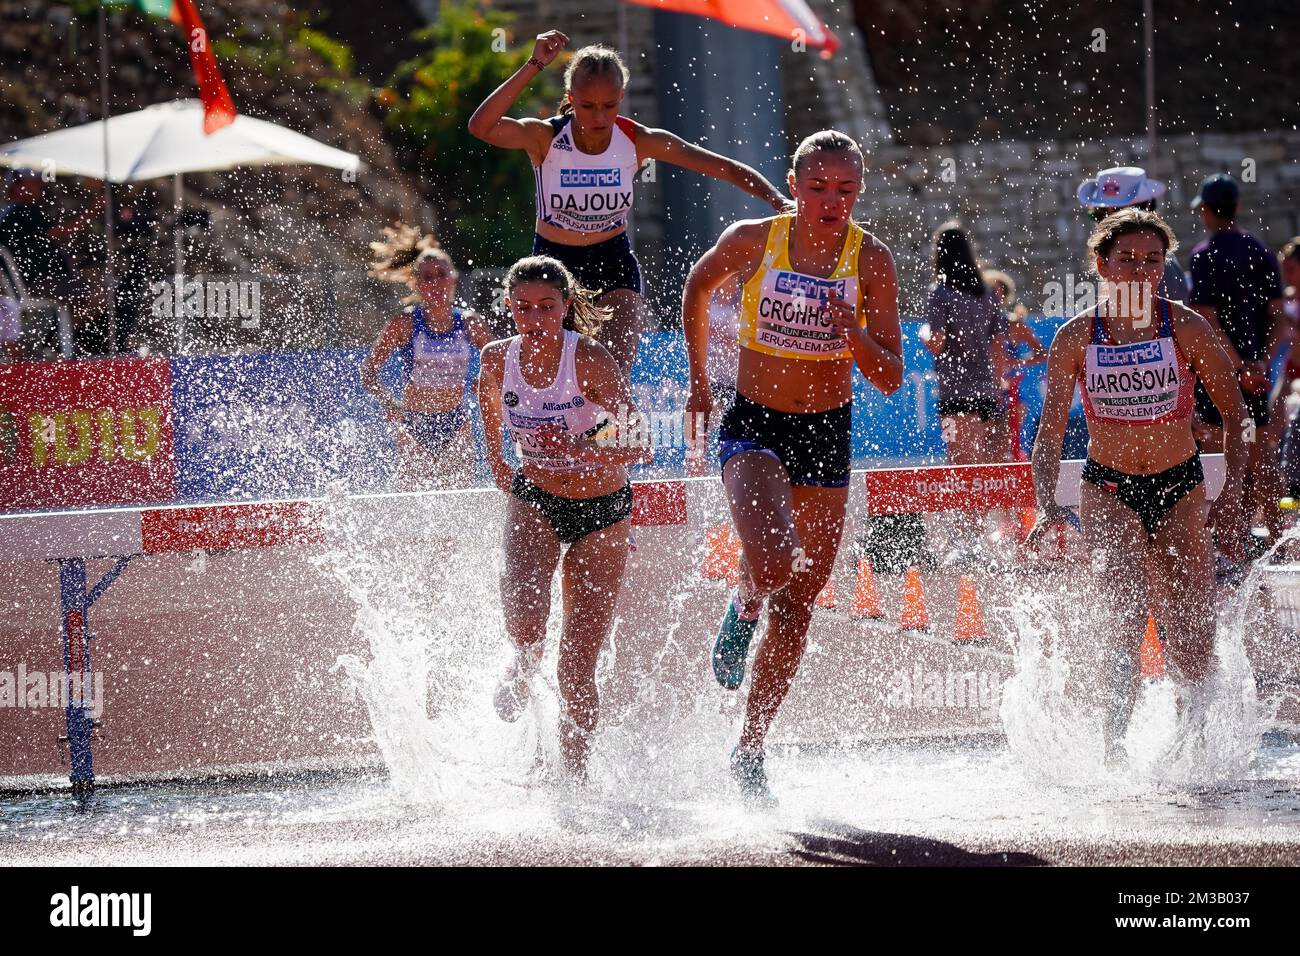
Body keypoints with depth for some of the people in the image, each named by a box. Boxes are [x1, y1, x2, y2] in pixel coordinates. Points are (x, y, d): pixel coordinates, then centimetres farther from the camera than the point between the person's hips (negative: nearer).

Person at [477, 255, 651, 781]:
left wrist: (575, 450, -37)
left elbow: (639, 447, -24)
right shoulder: (498, 358, -8)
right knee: (524, 619, -25)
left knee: (578, 662, -3)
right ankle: (523, 666, 10)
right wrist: (498, 464, 14)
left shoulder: (590, 359, -21)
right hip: (534, 502, 2)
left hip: (601, 512, -2)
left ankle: (576, 773, 11)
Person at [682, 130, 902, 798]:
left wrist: (854, 334, -27)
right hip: (754, 426, -2)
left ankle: (750, 749, 21)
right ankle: (743, 608, 10)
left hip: (827, 435, 2)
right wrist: (698, 382, 16)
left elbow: (891, 379, -8)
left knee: (797, 605, 7)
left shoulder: (871, 260, -8)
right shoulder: (753, 241, -10)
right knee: (774, 563, -28)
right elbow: (697, 288, 12)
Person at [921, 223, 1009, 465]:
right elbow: (1000, 348, 13)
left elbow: (937, 345, -13)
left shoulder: (940, 292, -7)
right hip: (986, 392, 6)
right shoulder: (986, 294, 11)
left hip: (956, 393, -6)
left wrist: (923, 337, 8)